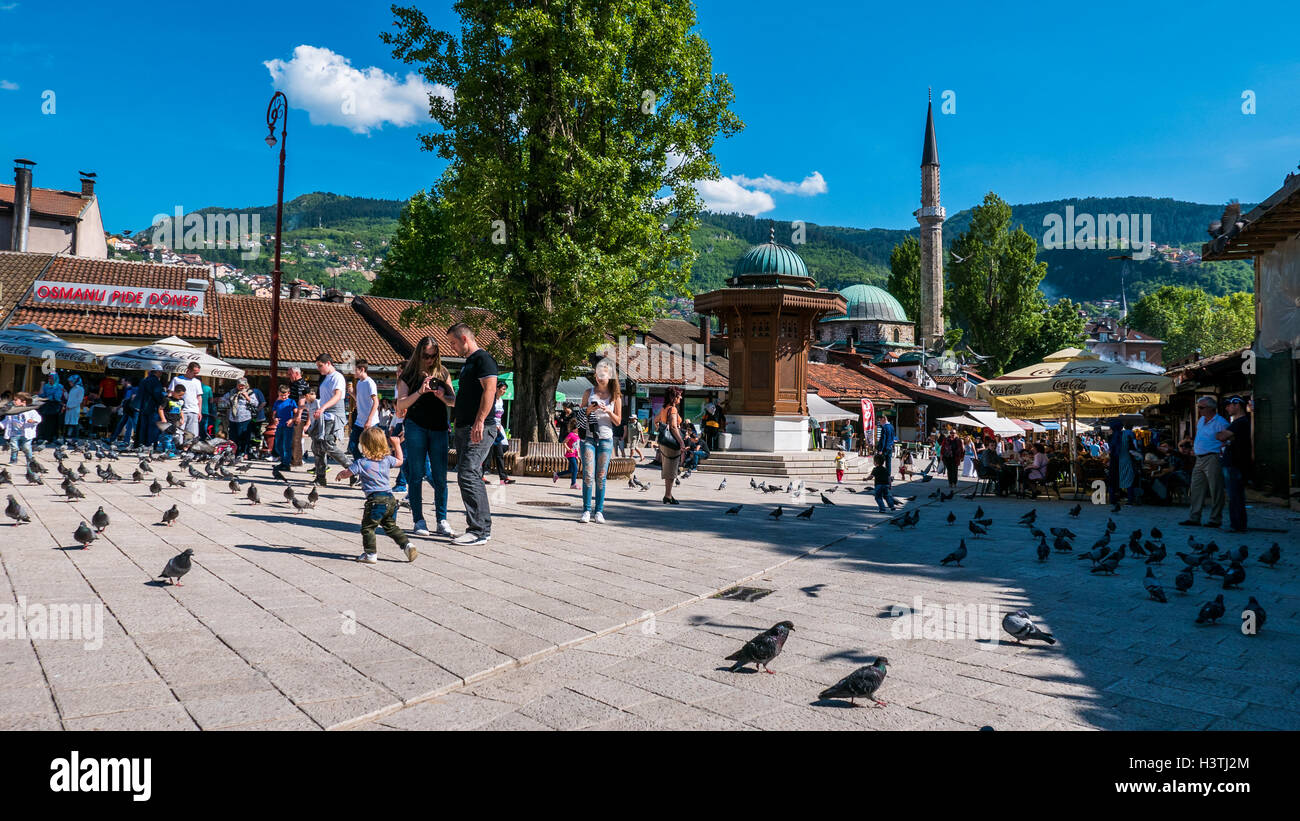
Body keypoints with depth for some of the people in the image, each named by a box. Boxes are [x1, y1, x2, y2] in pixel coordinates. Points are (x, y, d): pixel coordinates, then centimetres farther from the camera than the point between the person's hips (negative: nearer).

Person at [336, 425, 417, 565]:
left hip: (376, 500, -6)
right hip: (390, 498, 6)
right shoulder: (387, 459, 7)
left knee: (368, 527, 8)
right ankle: (407, 545, 8)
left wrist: (339, 475, 22)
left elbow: (346, 473, 0)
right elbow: (399, 461, 26)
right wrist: (397, 445, 34)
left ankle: (371, 554, 9)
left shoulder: (361, 463, -8)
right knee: (391, 527, 19)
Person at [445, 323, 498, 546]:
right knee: (471, 476, 10)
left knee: (468, 475, -15)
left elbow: (489, 390, -19)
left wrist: (479, 422, -25)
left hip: (478, 429, -10)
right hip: (463, 428, 10)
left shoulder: (483, 358, -7)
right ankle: (484, 525, 16)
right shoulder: (468, 363, 23)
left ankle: (479, 531, -12)